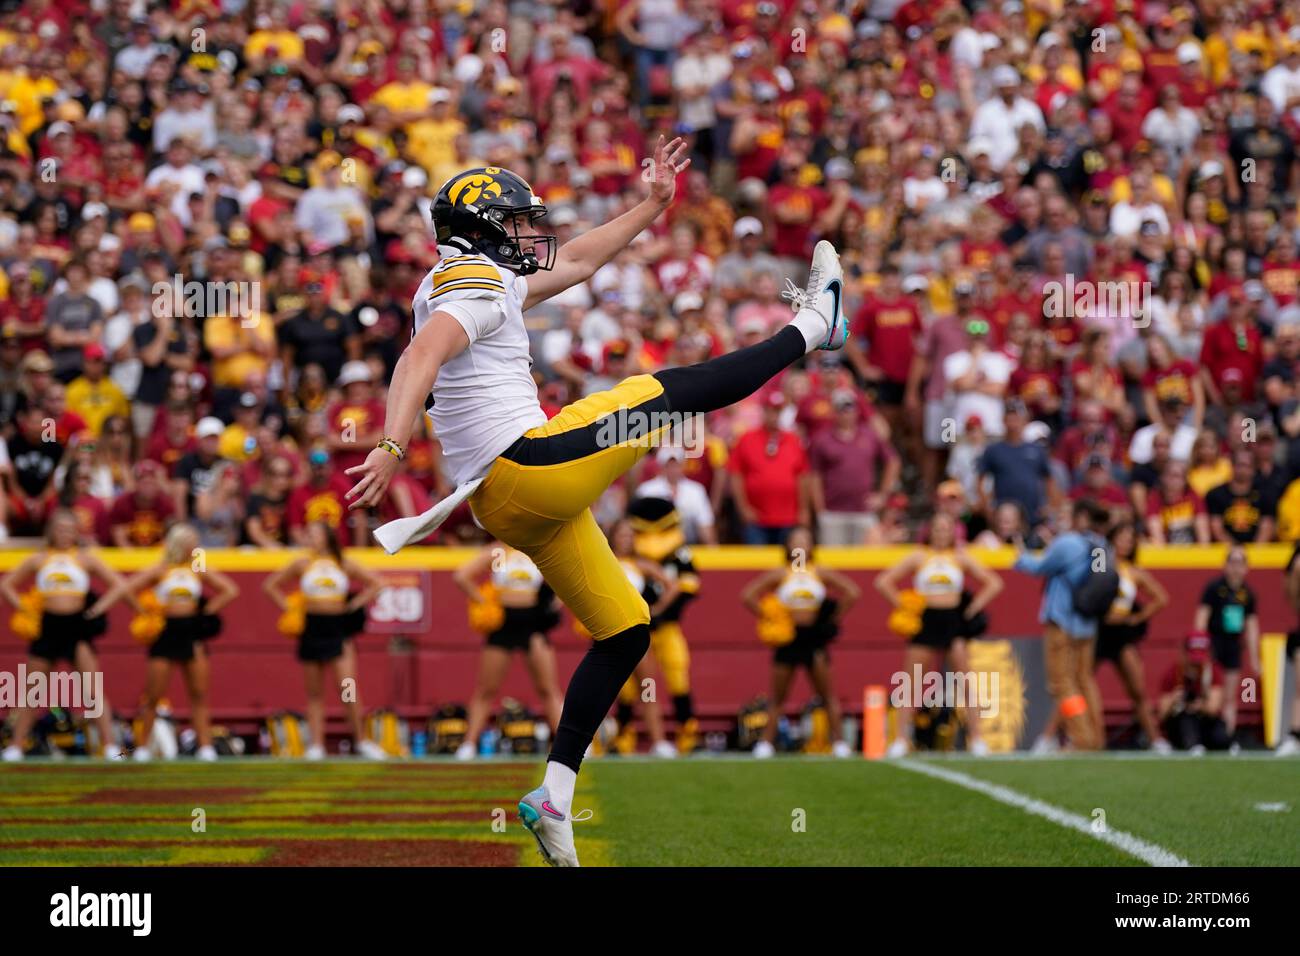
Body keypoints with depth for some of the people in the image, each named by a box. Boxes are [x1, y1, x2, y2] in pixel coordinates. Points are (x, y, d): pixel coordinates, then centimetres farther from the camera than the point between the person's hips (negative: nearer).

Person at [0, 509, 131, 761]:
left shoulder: (85, 558, 6)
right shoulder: (38, 559, 8)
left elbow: (118, 584, 6)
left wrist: (97, 609, -5)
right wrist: (23, 608, -1)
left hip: (77, 626, -1)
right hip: (48, 625, 1)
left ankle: (110, 746, -11)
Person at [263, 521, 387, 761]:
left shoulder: (344, 565, 3)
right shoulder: (302, 564, 4)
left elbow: (376, 584, 9)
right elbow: (270, 584, 11)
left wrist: (356, 604, 0)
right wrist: (287, 605, 0)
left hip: (338, 628, -1)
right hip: (312, 629, 1)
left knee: (348, 687, -10)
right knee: (315, 692, 4)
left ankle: (362, 740, -1)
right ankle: (316, 745, 7)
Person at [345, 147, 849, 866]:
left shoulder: (474, 283, 25)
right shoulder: (479, 283, -7)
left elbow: (577, 262, 35)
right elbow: (420, 358, -25)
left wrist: (653, 203, 36)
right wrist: (391, 446, -39)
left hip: (508, 505, 10)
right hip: (529, 468, -10)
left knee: (623, 630, 13)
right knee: (662, 392, 3)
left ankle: (554, 793, 7)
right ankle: (810, 328, 20)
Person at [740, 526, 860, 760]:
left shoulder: (820, 573, 3)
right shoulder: (780, 575, 1)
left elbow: (852, 593, 1)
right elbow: (748, 596, -4)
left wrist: (834, 619, -2)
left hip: (813, 636, 1)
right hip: (788, 637, -1)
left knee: (828, 694, 1)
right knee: (778, 697, 4)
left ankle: (839, 742, 1)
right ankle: (766, 743, 4)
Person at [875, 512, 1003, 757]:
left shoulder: (960, 557, 7)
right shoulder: (919, 556, 5)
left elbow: (994, 583, 8)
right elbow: (884, 581, 4)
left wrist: (972, 608, -1)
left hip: (953, 620, 0)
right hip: (925, 620, 0)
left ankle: (976, 738, -1)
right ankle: (901, 739, 4)